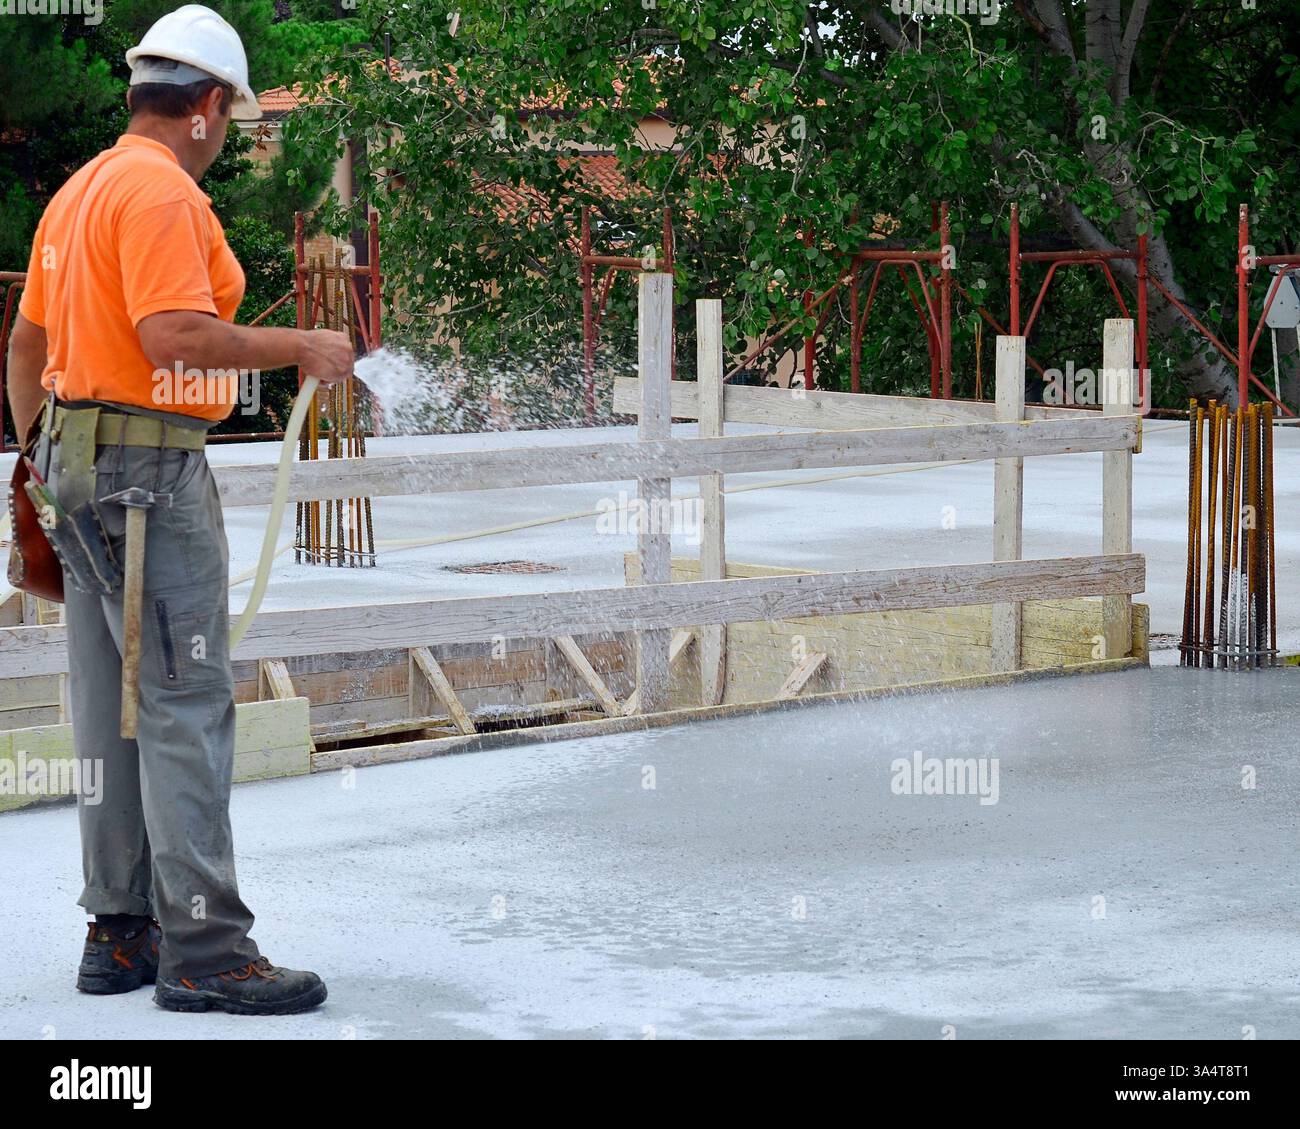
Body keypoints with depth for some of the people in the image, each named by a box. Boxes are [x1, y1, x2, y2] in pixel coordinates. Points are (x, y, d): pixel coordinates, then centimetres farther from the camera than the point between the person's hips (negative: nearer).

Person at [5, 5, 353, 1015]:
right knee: (186, 707, -9)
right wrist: (300, 348, -15)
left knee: (112, 710, 12)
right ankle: (204, 949, -10)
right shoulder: (162, 193, -13)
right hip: (150, 469, -10)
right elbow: (177, 336, -25)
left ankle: (122, 931, 17)